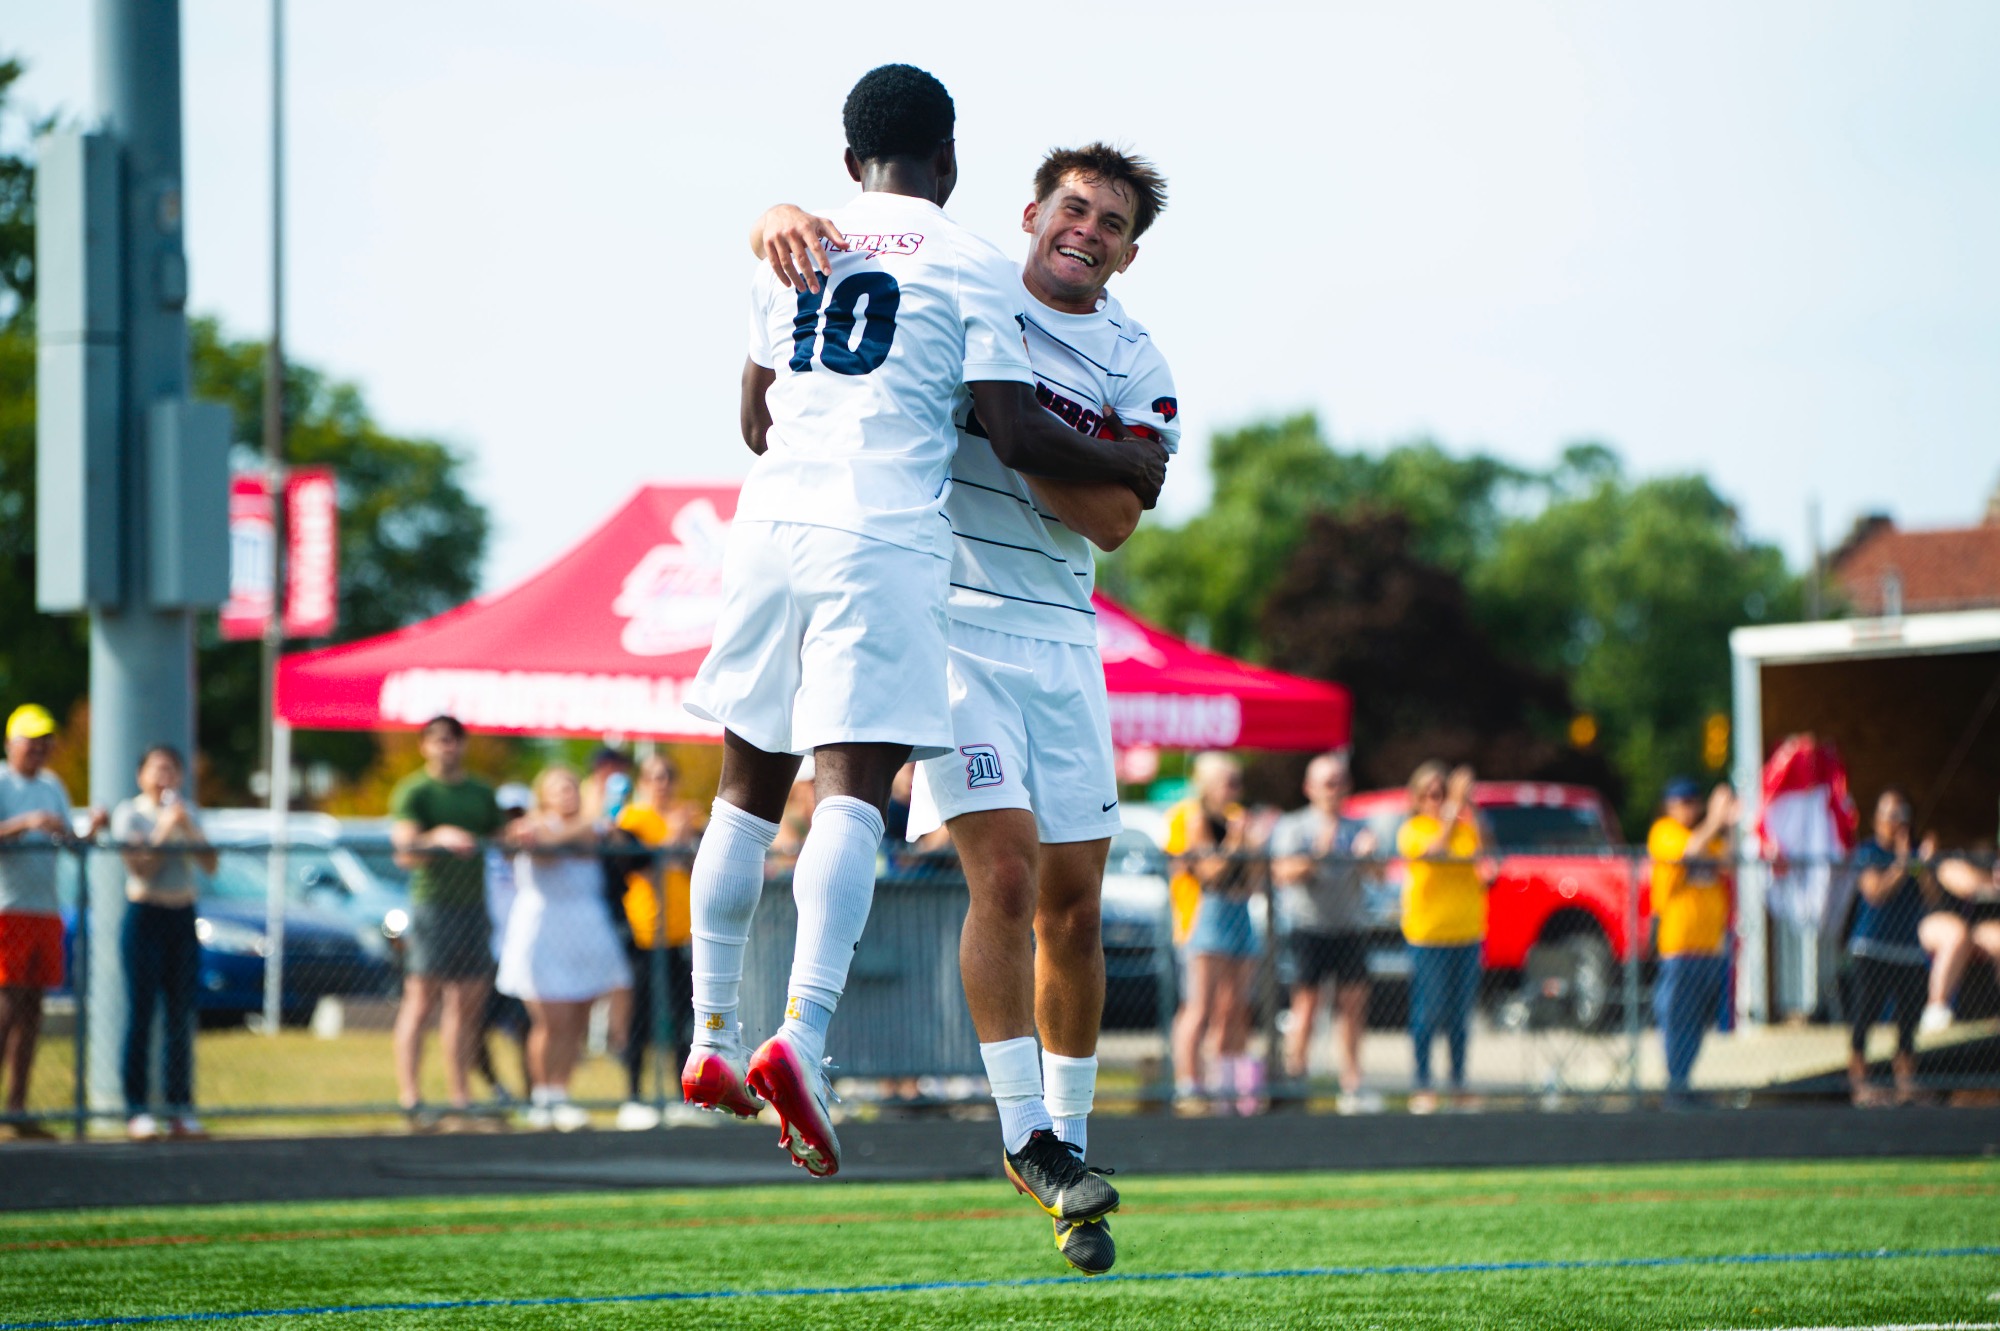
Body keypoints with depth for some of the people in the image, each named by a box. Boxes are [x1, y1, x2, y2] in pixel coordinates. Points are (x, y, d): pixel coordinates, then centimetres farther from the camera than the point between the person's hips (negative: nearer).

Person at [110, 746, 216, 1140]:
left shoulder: (188, 813, 14)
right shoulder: (129, 813, -1)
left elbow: (210, 864, 4)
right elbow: (140, 866, -11)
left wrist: (189, 828, -8)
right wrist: (165, 829, -15)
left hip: (182, 917, 5)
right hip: (144, 915, -5)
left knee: (181, 1014, 3)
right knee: (142, 1011, -8)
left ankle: (181, 1108, 6)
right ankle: (137, 1110, -8)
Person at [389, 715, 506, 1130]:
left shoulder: (481, 793, 17)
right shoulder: (414, 792, -2)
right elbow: (406, 851, -12)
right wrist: (439, 838, -30)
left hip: (473, 905, 6)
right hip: (432, 904, -6)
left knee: (467, 1004, 8)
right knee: (421, 1000, -9)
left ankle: (461, 1098, 13)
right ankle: (409, 1096, -11)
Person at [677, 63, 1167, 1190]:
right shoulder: (970, 265, 1)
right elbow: (1018, 435, -4)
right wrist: (1128, 467, 14)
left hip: (772, 519, 5)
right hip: (883, 537, -5)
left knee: (751, 789, 16)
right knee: (853, 792, -11)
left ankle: (712, 1039, 20)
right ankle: (802, 1040, -27)